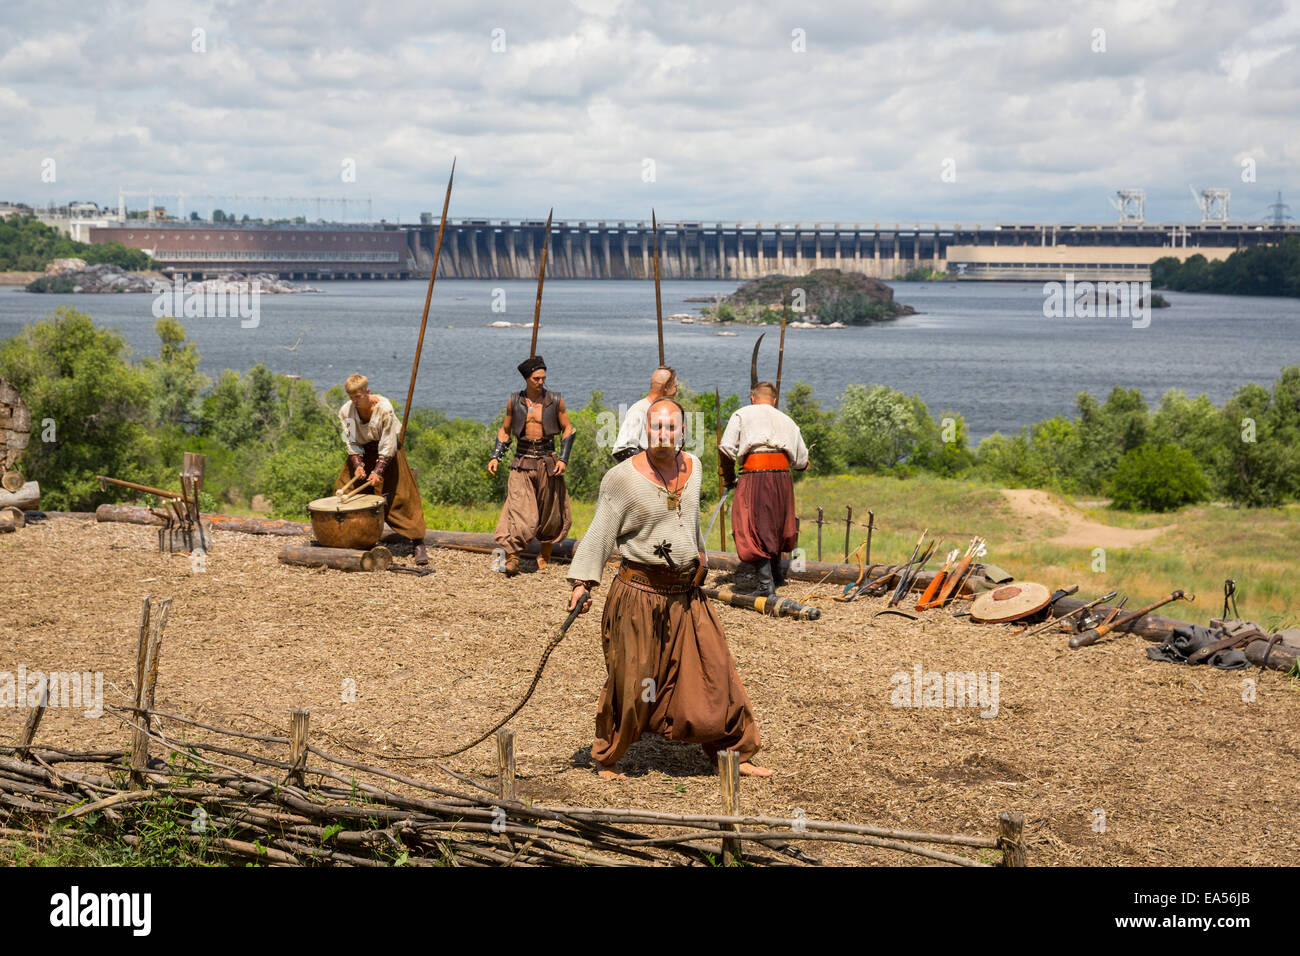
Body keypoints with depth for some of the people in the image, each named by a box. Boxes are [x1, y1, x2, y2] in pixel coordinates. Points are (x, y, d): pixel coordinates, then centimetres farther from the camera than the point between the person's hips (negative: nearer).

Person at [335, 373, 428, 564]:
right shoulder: (346, 411, -14)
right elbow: (351, 441, -8)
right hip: (363, 452, 5)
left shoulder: (384, 408, -26)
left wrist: (378, 470, -30)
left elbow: (388, 444, -23)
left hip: (387, 452, -4)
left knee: (401, 497, -10)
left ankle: (419, 545, -11)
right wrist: (358, 464, -24)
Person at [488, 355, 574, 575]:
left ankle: (545, 556, 23)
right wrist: (495, 457, 3)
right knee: (518, 508, -15)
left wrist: (564, 459, -5)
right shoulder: (514, 402, 4)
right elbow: (505, 431, 14)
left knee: (550, 511, 6)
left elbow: (567, 430, 5)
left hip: (548, 461, 0)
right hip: (522, 461, 0)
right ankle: (512, 556, -20)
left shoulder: (555, 401, 1)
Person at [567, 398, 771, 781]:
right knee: (631, 684, 2)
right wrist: (582, 581, -16)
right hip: (639, 594, -5)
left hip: (686, 595, 5)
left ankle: (735, 754, 19)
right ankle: (605, 759, 22)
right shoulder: (624, 477, -11)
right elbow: (601, 533, -9)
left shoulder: (691, 466, 6)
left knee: (713, 674, 6)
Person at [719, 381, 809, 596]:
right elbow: (801, 462, 20)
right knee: (775, 527, 23)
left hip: (754, 476, -5)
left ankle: (766, 585, -11)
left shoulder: (742, 414, 10)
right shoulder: (787, 420, 21)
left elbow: (726, 448, -3)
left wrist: (729, 478, 10)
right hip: (782, 477, 5)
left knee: (754, 531, -2)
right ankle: (777, 576, 36)